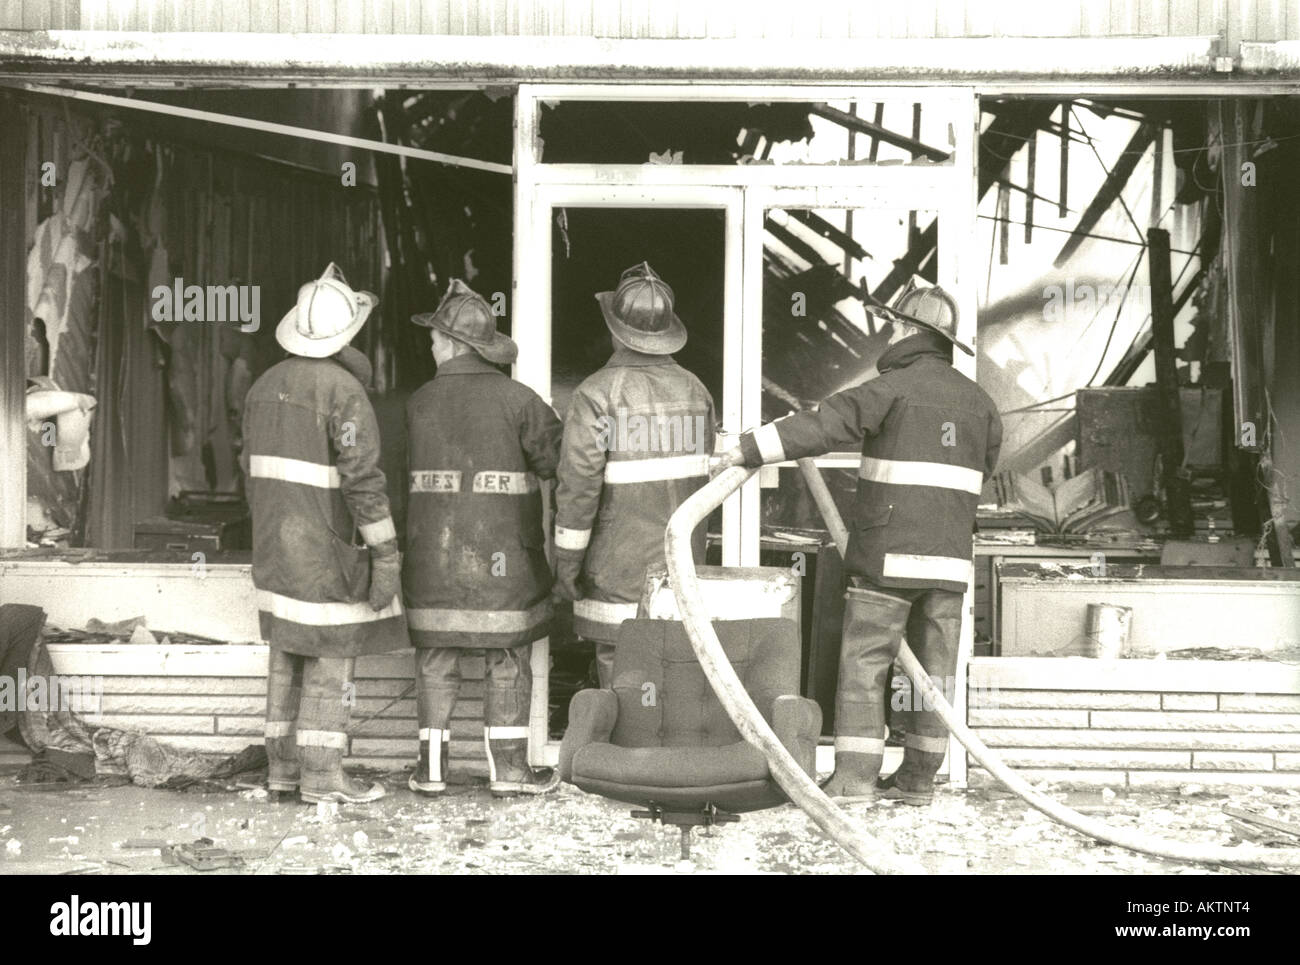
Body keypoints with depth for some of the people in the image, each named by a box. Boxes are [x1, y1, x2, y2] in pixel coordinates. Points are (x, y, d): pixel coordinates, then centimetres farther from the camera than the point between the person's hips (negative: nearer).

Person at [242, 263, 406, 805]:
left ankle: (282, 765, 18)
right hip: (327, 548, -7)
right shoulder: (343, 389, -15)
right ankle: (321, 774, 2)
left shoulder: (265, 385, 9)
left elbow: (253, 470, 15)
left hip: (276, 545, 8)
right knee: (331, 659, -1)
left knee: (287, 655, 13)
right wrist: (386, 555, -15)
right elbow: (363, 477, -19)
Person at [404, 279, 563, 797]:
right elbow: (560, 459, -6)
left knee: (436, 663, 10)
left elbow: (407, 476, 6)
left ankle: (431, 768, 13)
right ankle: (508, 769, 9)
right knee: (507, 665, 6)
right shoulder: (516, 399, -6)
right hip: (501, 558, -2)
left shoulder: (419, 402, 2)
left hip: (433, 556, 2)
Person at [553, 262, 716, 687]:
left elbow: (578, 484, -14)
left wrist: (566, 563, -6)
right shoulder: (695, 390, 5)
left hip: (620, 572, -5)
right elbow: (701, 478, 12)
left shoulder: (597, 394, -12)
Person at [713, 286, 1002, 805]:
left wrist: (747, 450, -20)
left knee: (863, 660, -2)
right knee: (933, 664, 9)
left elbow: (823, 424, -19)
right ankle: (918, 777, 12)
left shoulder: (894, 387, -8)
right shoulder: (978, 400, 12)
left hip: (890, 552, -6)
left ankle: (854, 774, -6)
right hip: (948, 555, 6)